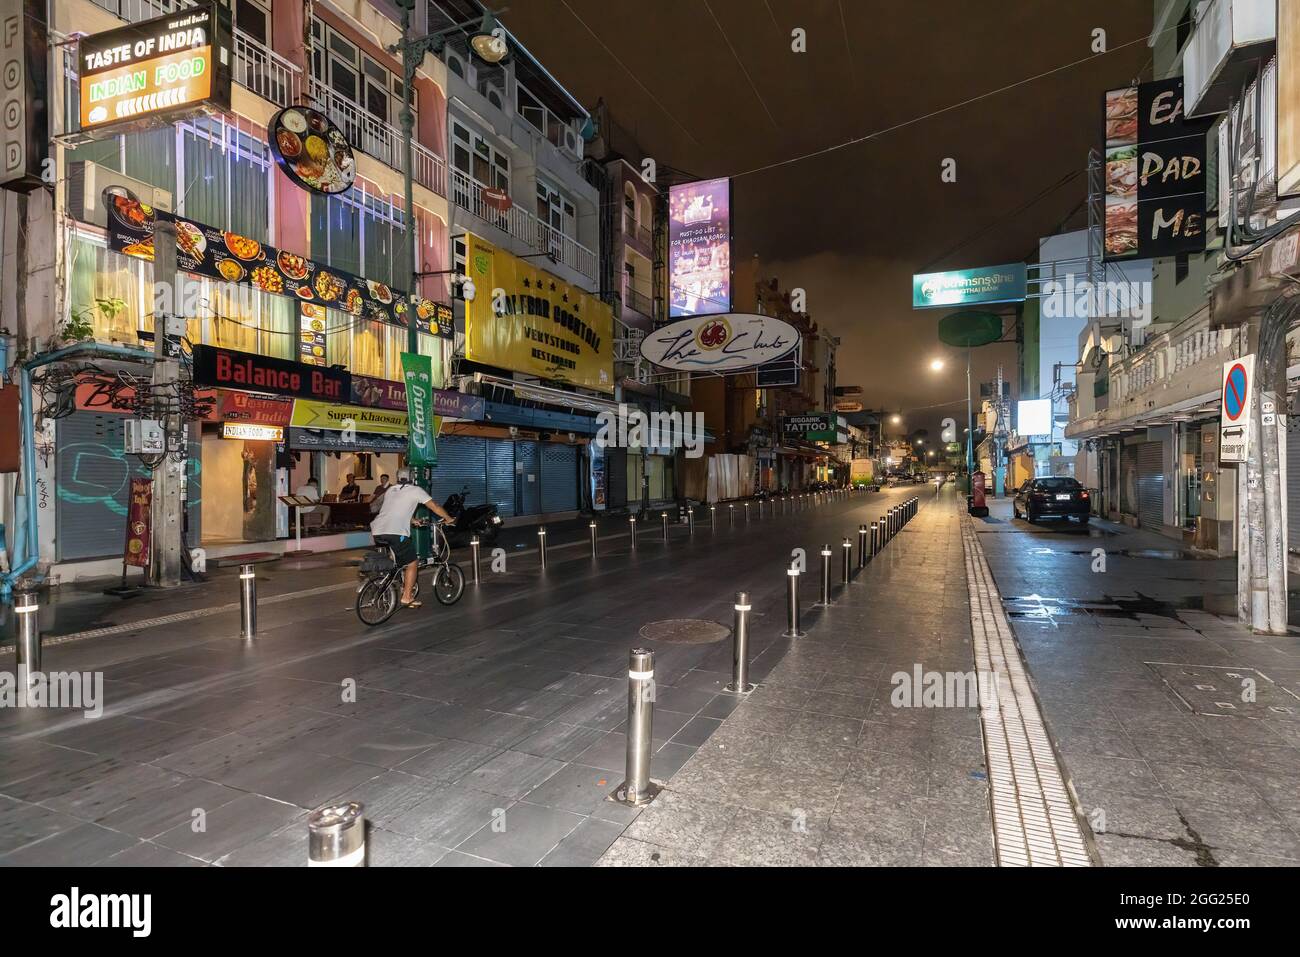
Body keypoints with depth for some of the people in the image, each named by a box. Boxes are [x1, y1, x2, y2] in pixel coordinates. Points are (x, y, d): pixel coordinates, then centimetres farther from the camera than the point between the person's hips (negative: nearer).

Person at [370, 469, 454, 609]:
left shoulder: (390, 490, 26)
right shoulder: (415, 490, 8)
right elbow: (435, 506, 10)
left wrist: (413, 520, 49)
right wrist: (449, 519, 24)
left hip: (377, 532, 6)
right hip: (396, 533, -6)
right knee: (412, 564, 8)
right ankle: (407, 598, 8)